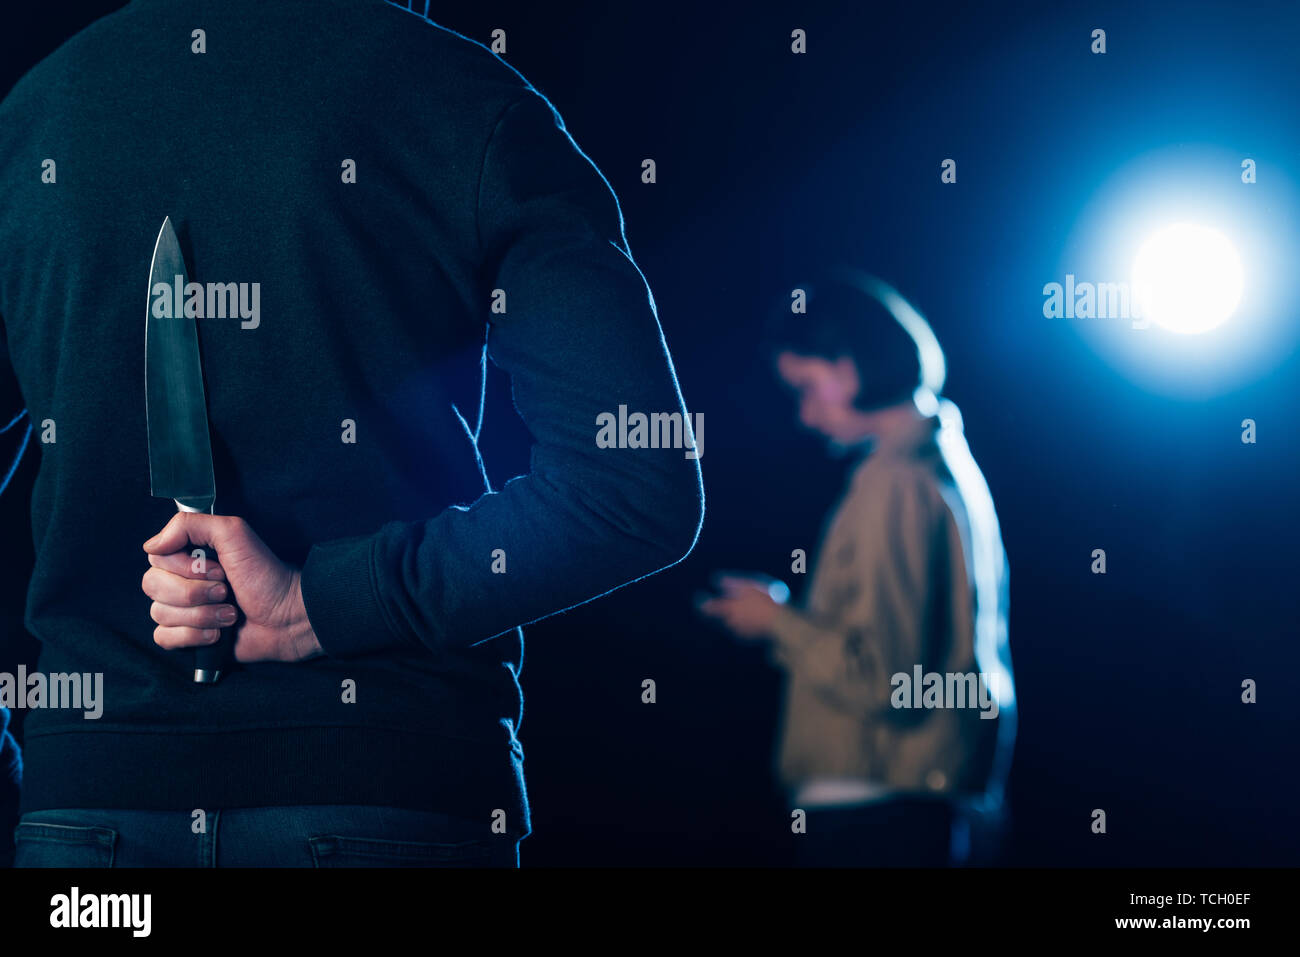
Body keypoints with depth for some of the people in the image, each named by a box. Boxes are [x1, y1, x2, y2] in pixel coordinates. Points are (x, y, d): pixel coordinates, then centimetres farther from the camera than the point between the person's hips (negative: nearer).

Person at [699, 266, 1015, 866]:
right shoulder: (949, 459, 13)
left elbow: (881, 679, -20)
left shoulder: (895, 481, -15)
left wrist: (778, 624, -6)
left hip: (876, 815, -9)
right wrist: (797, 618, 13)